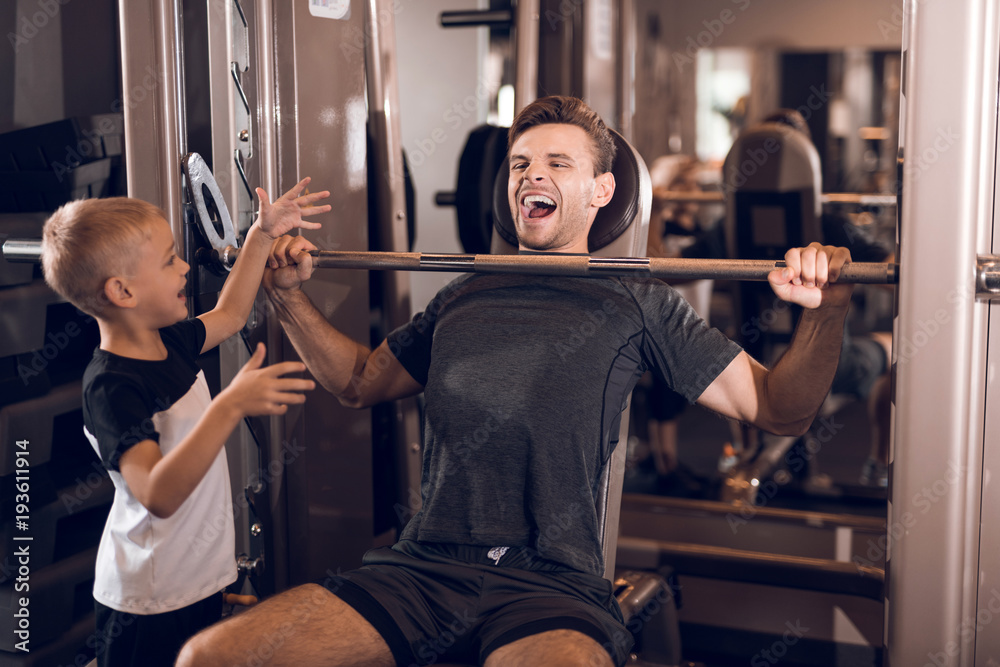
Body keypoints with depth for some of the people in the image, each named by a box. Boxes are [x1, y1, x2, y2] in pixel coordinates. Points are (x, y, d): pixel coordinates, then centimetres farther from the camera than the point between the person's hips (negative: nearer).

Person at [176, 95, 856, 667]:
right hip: (422, 568, 4)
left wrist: (826, 311, -10)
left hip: (552, 586, -4)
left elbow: (780, 408, 8)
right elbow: (359, 382, 33)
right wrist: (289, 294, 23)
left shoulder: (637, 303, 11)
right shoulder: (464, 297, 23)